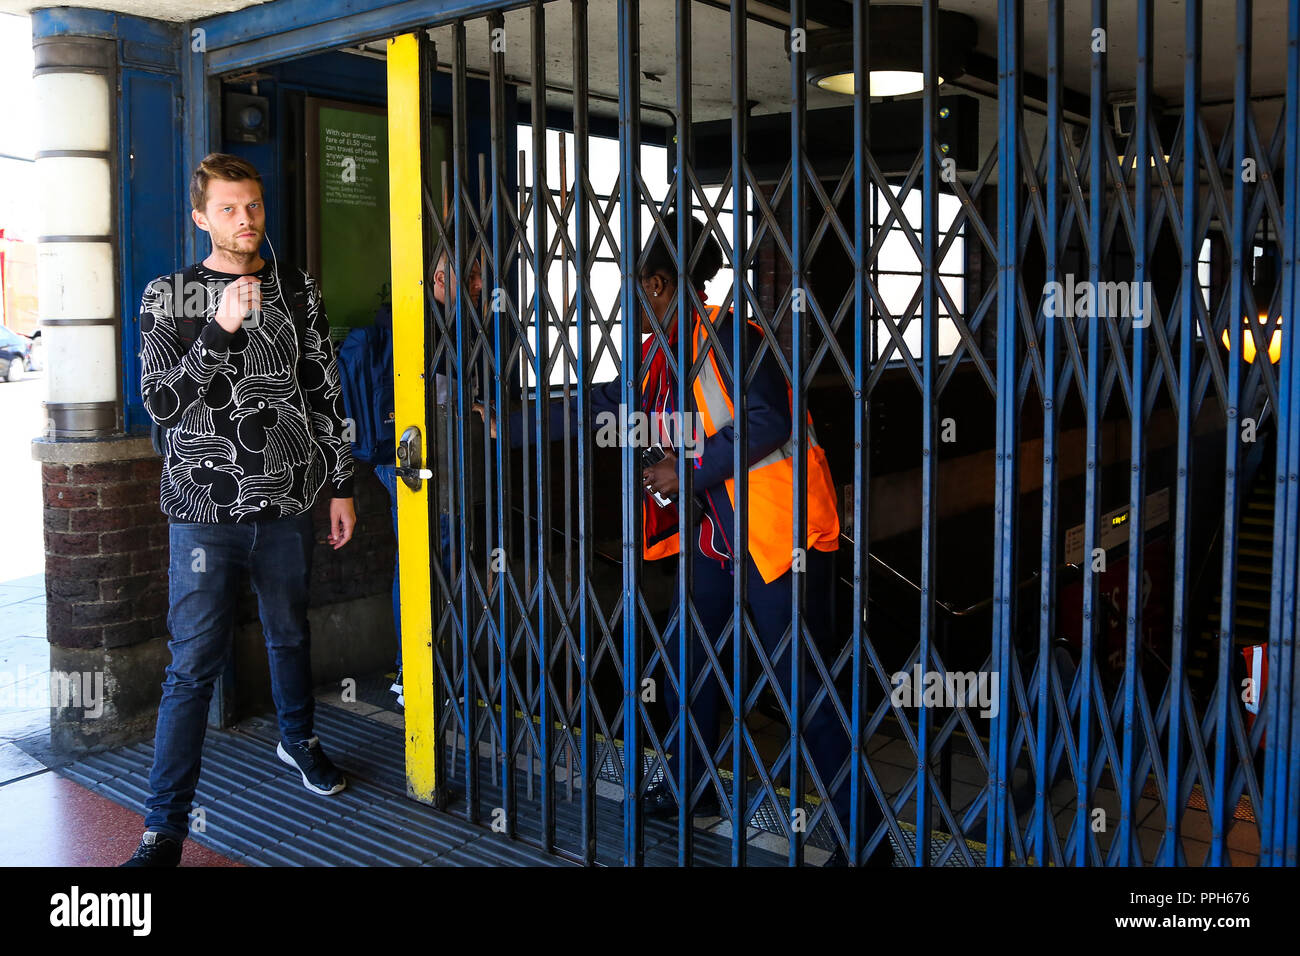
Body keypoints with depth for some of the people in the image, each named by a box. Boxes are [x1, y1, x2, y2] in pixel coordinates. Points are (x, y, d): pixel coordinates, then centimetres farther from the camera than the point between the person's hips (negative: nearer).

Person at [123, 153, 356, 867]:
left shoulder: (298, 291, 6)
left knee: (290, 635, 19)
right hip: (205, 510, -3)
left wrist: (340, 486, 8)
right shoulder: (169, 297, -1)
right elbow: (161, 404, -10)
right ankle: (164, 830, 4)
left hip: (287, 502, 3)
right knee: (194, 665, -4)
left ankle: (298, 739, 46)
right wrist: (221, 328, -20)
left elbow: (324, 392, 9)